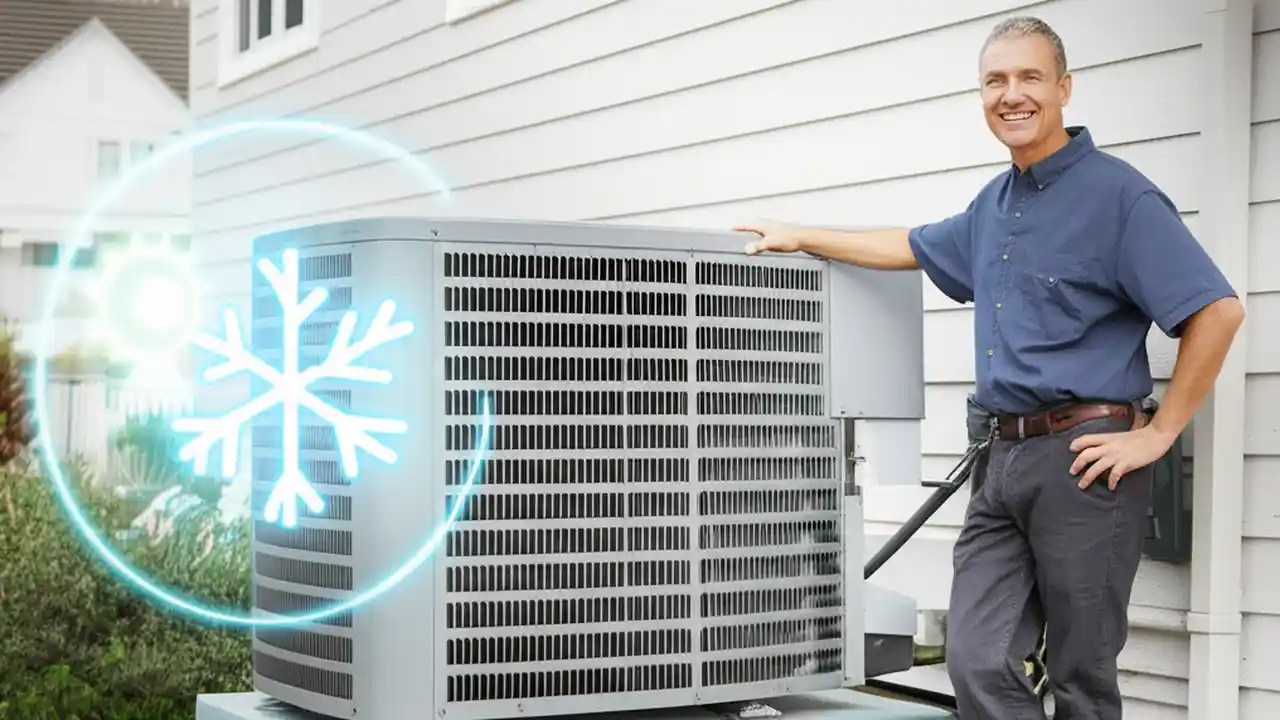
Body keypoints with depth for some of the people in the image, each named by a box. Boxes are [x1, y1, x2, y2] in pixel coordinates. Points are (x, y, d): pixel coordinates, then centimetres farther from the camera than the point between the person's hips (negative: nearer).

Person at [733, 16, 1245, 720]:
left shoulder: (1117, 194, -7)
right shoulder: (996, 203, 17)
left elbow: (1217, 312, -12)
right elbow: (915, 246, 36)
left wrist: (1156, 435, -12)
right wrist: (802, 238, 37)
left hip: (1082, 458, -7)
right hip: (1005, 458, 7)